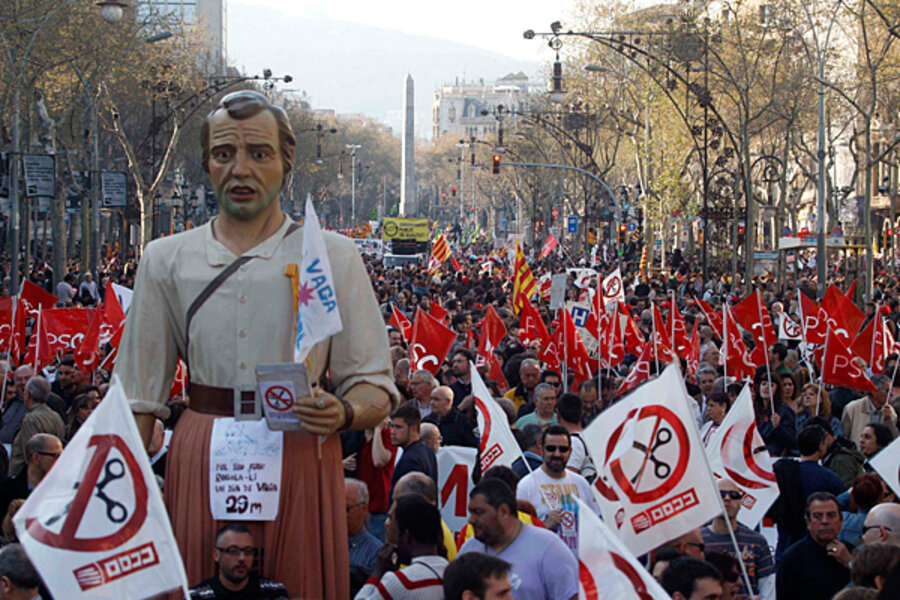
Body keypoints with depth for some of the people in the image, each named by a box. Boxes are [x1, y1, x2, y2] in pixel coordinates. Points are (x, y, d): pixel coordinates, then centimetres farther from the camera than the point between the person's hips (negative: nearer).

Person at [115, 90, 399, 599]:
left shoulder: (333, 257, 5)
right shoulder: (167, 260, 10)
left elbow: (376, 388, 4)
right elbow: (140, 399, 10)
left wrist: (343, 413, -17)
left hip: (298, 457, -1)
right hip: (199, 462, 1)